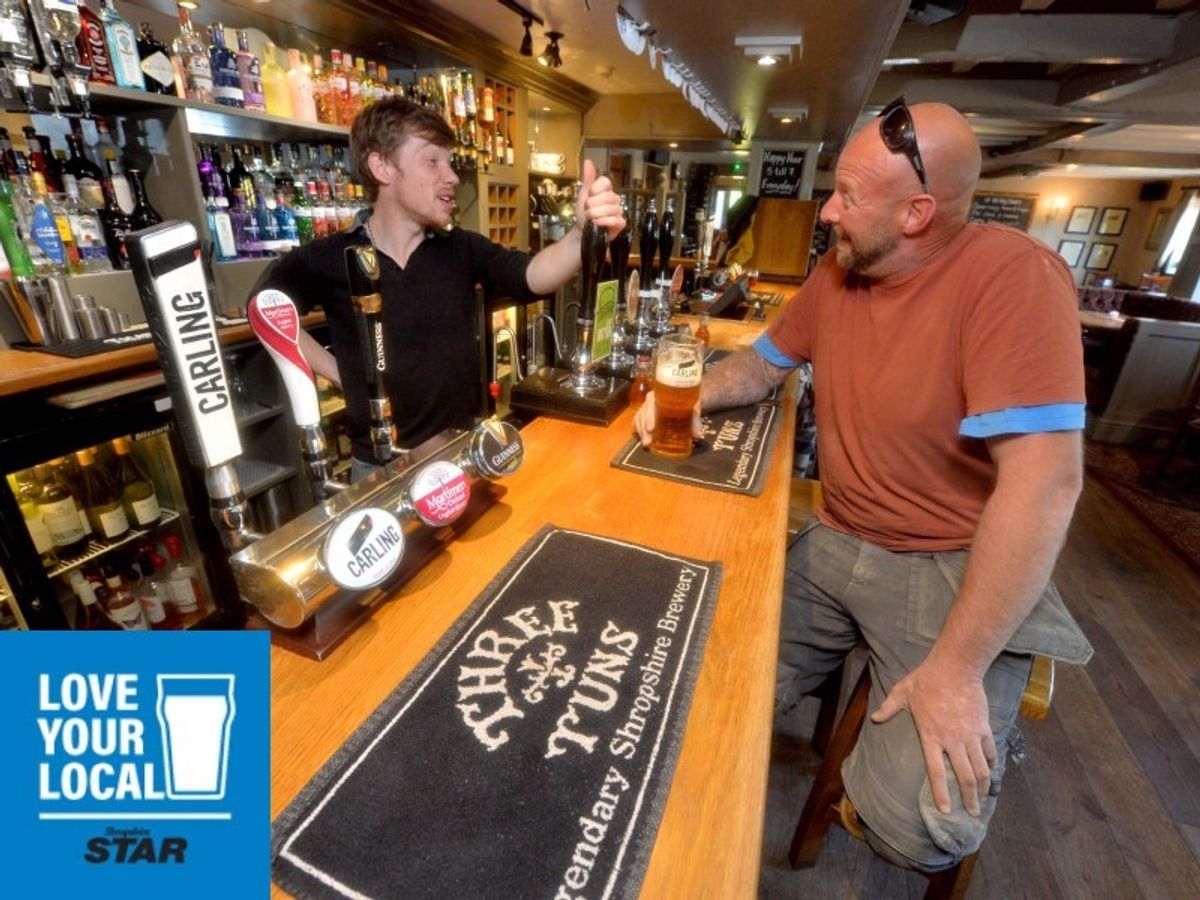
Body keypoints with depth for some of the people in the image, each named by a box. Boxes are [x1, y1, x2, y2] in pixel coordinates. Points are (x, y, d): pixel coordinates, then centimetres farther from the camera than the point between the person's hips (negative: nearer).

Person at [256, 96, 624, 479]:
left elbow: (532, 275, -20)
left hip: (466, 451, 2)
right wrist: (338, 371, -2)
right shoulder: (327, 260, -9)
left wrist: (583, 233, -39)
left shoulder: (463, 249, -4)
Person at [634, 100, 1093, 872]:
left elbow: (1044, 482, -25)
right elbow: (764, 362, 16)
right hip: (836, 545, 6)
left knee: (917, 825, -17)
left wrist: (957, 669, -25)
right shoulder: (837, 272, 4)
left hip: (955, 566, -5)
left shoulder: (1013, 277, -19)